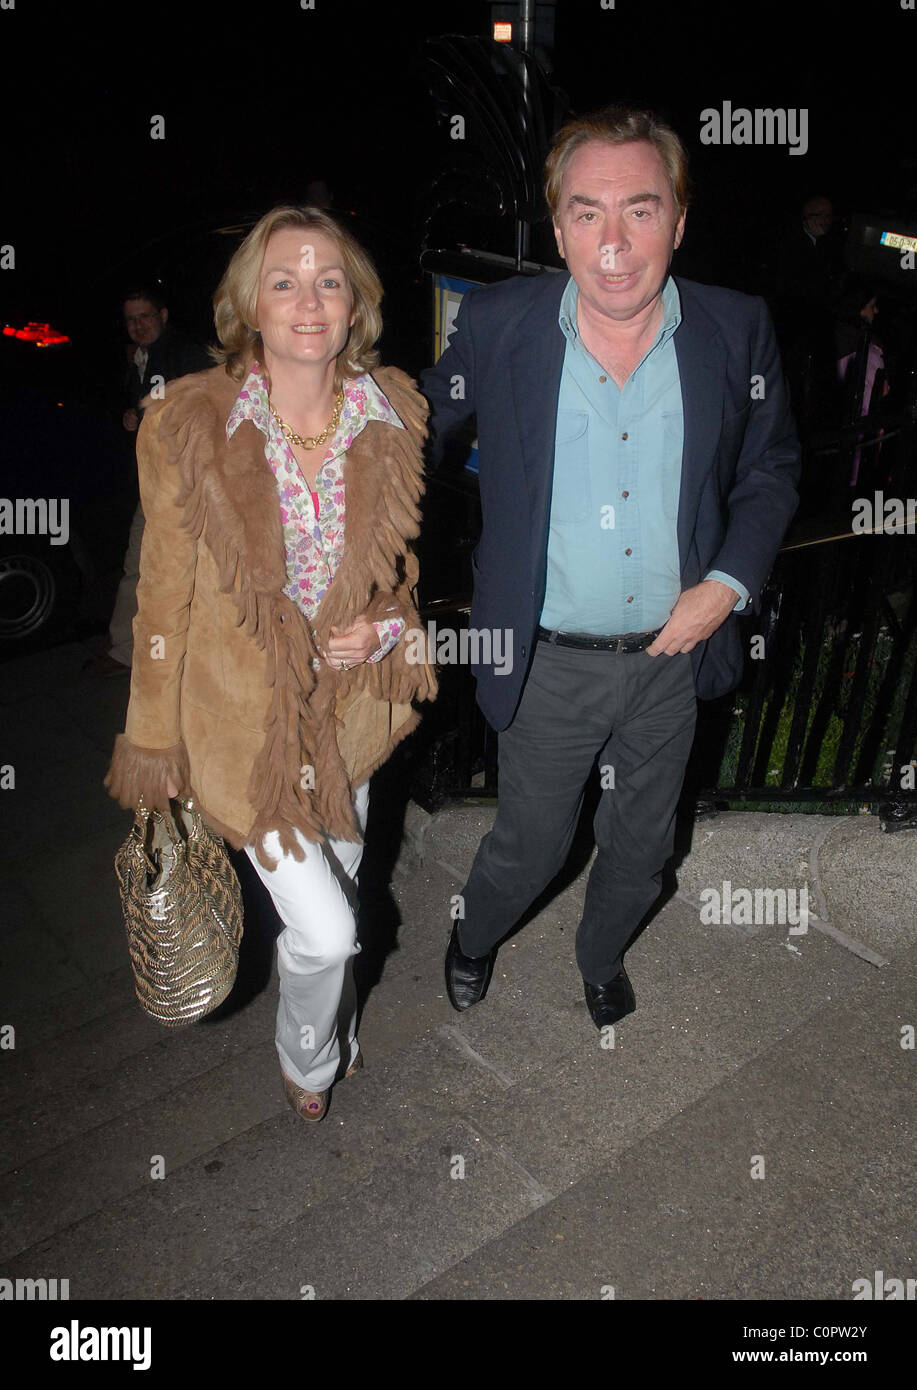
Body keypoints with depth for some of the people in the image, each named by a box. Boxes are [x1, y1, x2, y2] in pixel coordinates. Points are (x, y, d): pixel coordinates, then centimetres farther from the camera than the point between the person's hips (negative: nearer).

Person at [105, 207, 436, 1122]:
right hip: (243, 718, -3)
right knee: (325, 930, -2)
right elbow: (165, 598, -9)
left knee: (338, 885, 24)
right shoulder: (186, 426, -17)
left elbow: (420, 557, 8)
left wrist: (388, 626, -13)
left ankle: (333, 1037, 57)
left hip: (350, 707, 4)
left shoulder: (397, 417, -8)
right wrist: (156, 746, -3)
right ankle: (306, 1062, 36)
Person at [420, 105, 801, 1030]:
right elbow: (419, 429, 5)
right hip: (548, 665, -2)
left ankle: (602, 959, 54)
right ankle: (472, 936, 51)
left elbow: (772, 468, 5)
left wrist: (730, 583, -9)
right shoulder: (497, 323, -12)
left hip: (673, 654, 3)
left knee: (642, 847, 21)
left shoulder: (736, 330, -8)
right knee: (530, 844, 15)